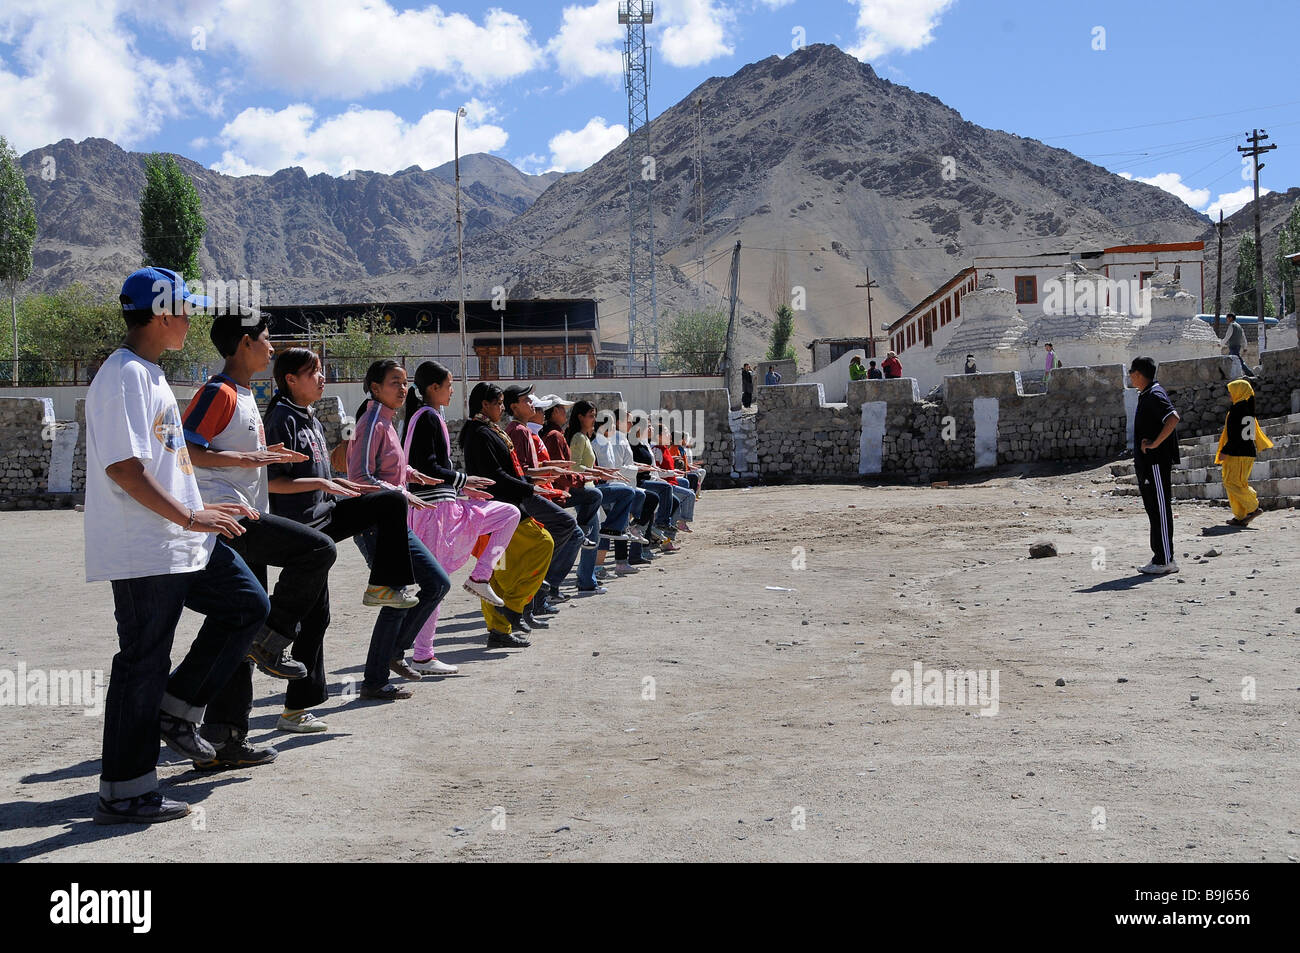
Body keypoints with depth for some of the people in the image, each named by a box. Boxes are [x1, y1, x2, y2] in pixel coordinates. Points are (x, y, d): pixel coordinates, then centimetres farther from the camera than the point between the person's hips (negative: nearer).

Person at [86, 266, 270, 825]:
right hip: (143, 552, -10)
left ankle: (177, 709, 19)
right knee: (143, 662, -2)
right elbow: (124, 468, -24)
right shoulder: (125, 375, -15)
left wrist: (203, 511, 21)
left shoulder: (151, 375, 17)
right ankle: (123, 793, 10)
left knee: (248, 605, 12)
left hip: (181, 542, 10)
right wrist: (190, 516, -22)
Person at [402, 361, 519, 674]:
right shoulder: (427, 417, -12)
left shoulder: (427, 417, 18)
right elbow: (426, 467, -20)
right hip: (434, 505, -10)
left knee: (510, 514, 11)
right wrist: (463, 480, -11)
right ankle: (422, 657, -2)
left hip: (445, 501, 10)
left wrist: (461, 488, 17)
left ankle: (480, 577, 5)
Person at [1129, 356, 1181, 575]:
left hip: (1157, 462, -10)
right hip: (1146, 462, 10)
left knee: (1161, 510, -6)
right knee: (1153, 509, 13)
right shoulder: (1145, 395, 17)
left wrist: (1155, 443, -23)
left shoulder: (1154, 395, -14)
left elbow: (1173, 418, -28)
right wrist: (1143, 445, 12)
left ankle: (1165, 560, -3)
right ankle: (1160, 556, 20)